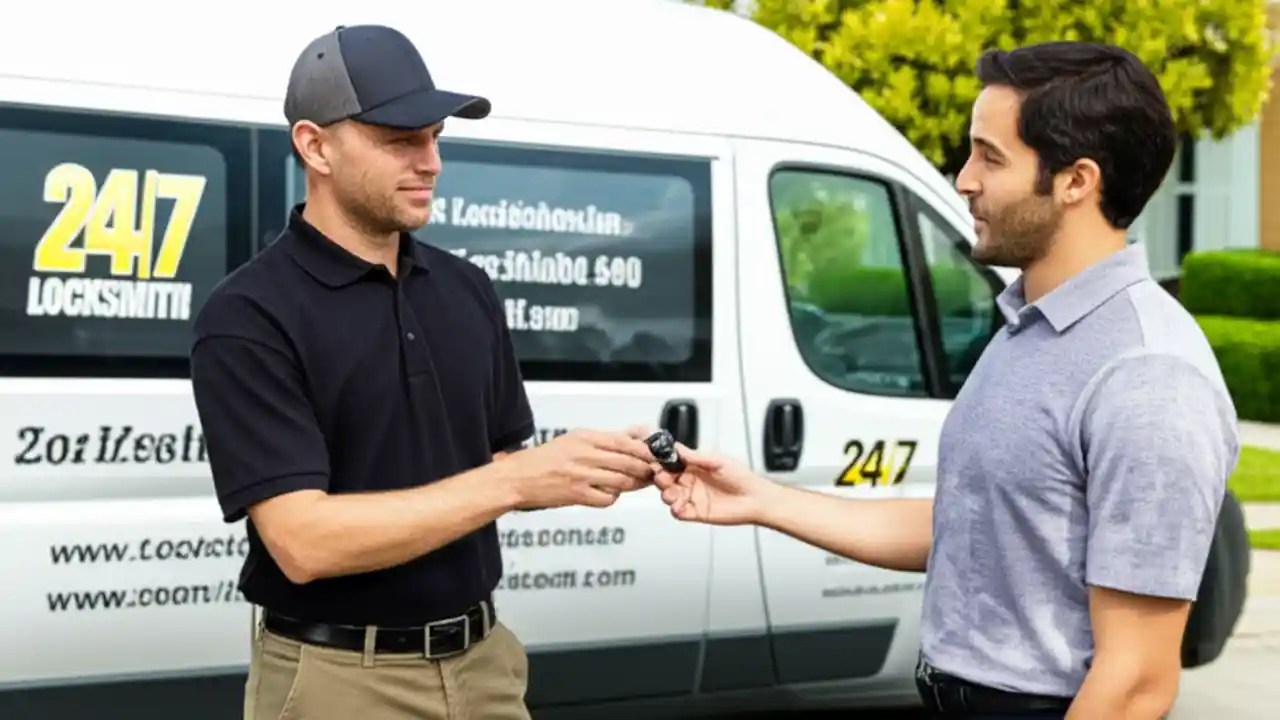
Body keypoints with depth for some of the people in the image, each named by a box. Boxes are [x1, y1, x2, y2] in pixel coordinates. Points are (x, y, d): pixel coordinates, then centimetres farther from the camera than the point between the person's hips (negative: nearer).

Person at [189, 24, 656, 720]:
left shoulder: (468, 290, 6)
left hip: (482, 662, 6)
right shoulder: (248, 318, -14)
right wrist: (513, 481, -25)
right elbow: (304, 540, -22)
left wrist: (586, 469, -8)